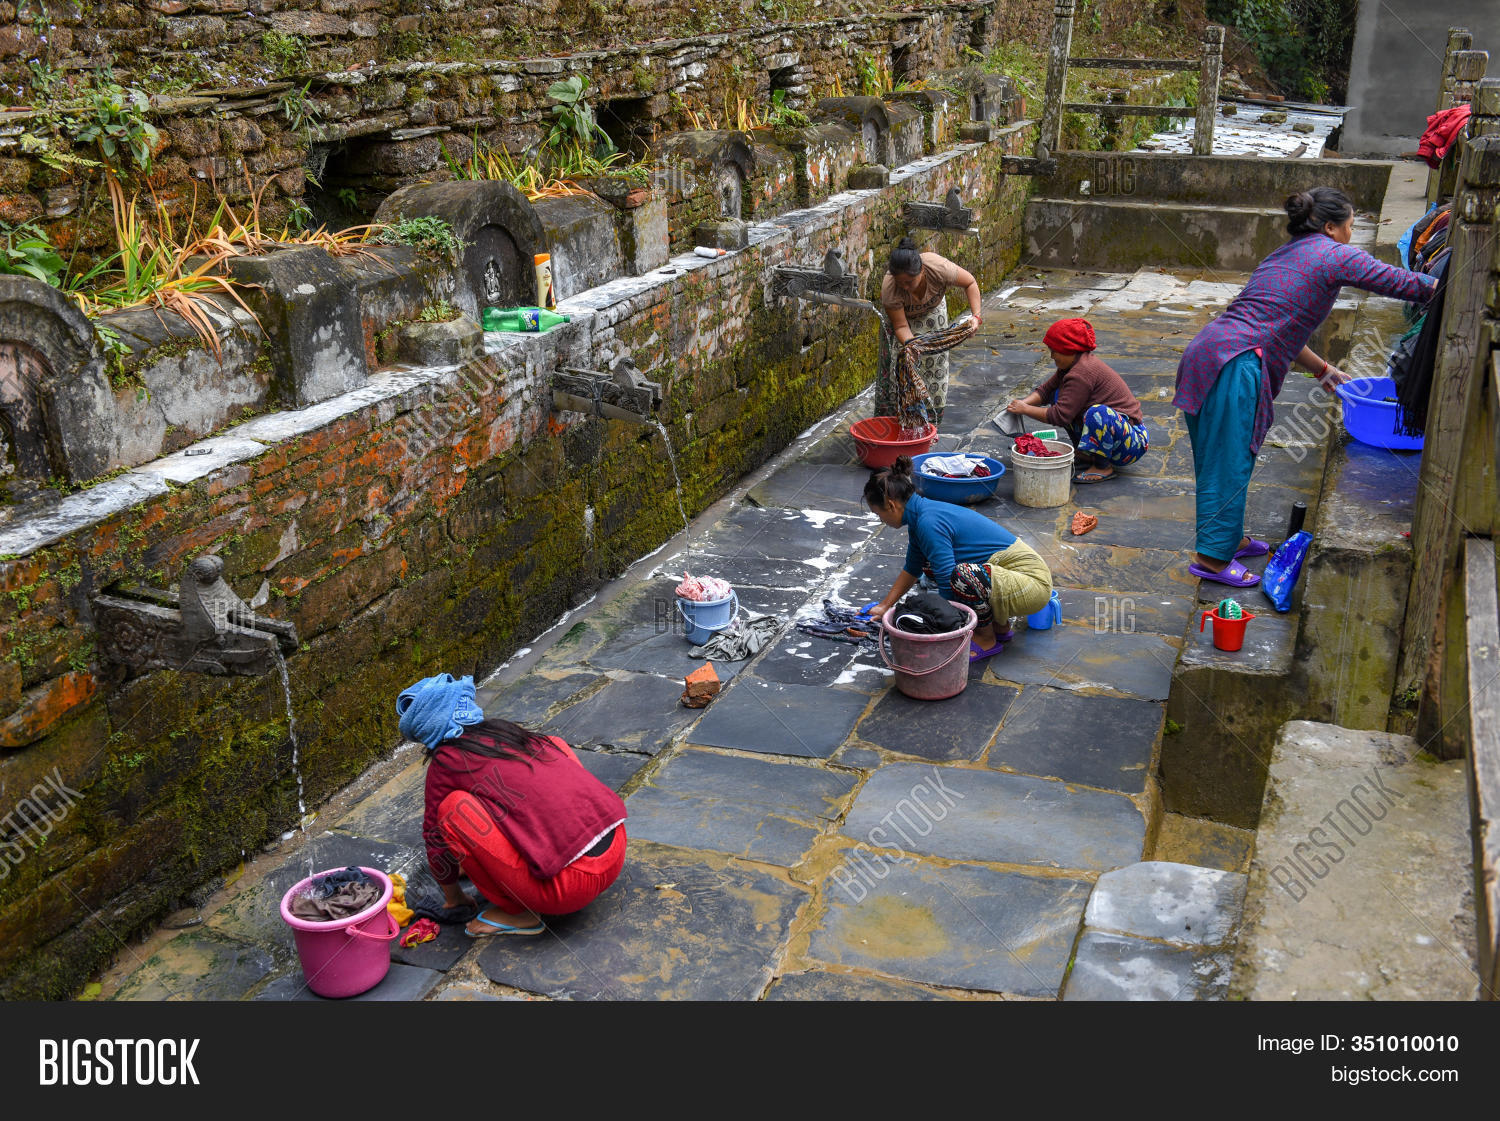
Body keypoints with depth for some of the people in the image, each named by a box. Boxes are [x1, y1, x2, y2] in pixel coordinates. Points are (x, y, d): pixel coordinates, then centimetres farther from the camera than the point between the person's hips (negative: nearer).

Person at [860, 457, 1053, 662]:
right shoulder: (920, 516, 7)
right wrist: (884, 606, 26)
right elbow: (912, 569, 23)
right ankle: (1000, 626, 16)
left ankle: (987, 640, -5)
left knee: (963, 575, -33)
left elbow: (948, 587, -22)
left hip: (1033, 584, -10)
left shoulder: (929, 522, -23)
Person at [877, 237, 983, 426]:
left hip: (931, 309, 2)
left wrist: (976, 316, -32)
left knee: (934, 361, 0)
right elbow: (901, 326, -31)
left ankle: (930, 423, 9)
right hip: (899, 313, -2)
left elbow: (970, 283, -22)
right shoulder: (889, 288, -41)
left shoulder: (938, 267, -40)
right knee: (897, 363, -9)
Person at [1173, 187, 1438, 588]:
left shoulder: (1285, 255, 26)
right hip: (1234, 364, -9)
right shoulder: (1334, 255, 1)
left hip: (1207, 352, 9)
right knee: (1230, 461, -4)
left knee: (1219, 459, 18)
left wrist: (1322, 369, 37)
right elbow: (1401, 284, 1)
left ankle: (1229, 537, 31)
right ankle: (1212, 556, 0)